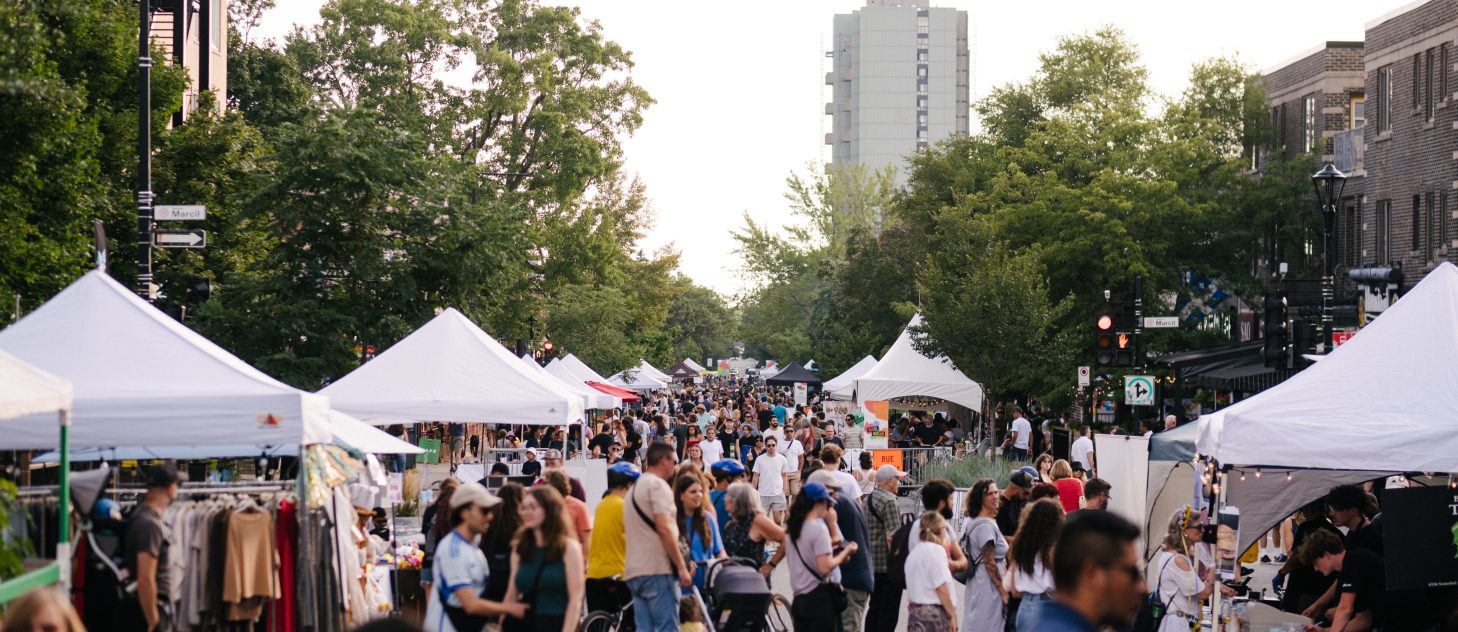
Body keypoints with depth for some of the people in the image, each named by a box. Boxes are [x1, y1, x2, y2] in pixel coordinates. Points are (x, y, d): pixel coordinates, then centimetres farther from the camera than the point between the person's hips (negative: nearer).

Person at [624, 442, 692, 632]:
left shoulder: (634, 488, 22)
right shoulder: (658, 485, -8)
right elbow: (663, 528, -18)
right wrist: (682, 566, -16)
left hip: (634, 571, 9)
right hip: (657, 569, -9)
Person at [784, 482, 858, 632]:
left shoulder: (793, 528, 10)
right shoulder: (819, 528, -14)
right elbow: (825, 567, -20)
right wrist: (845, 552, -7)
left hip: (798, 599, 8)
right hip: (819, 598, -8)